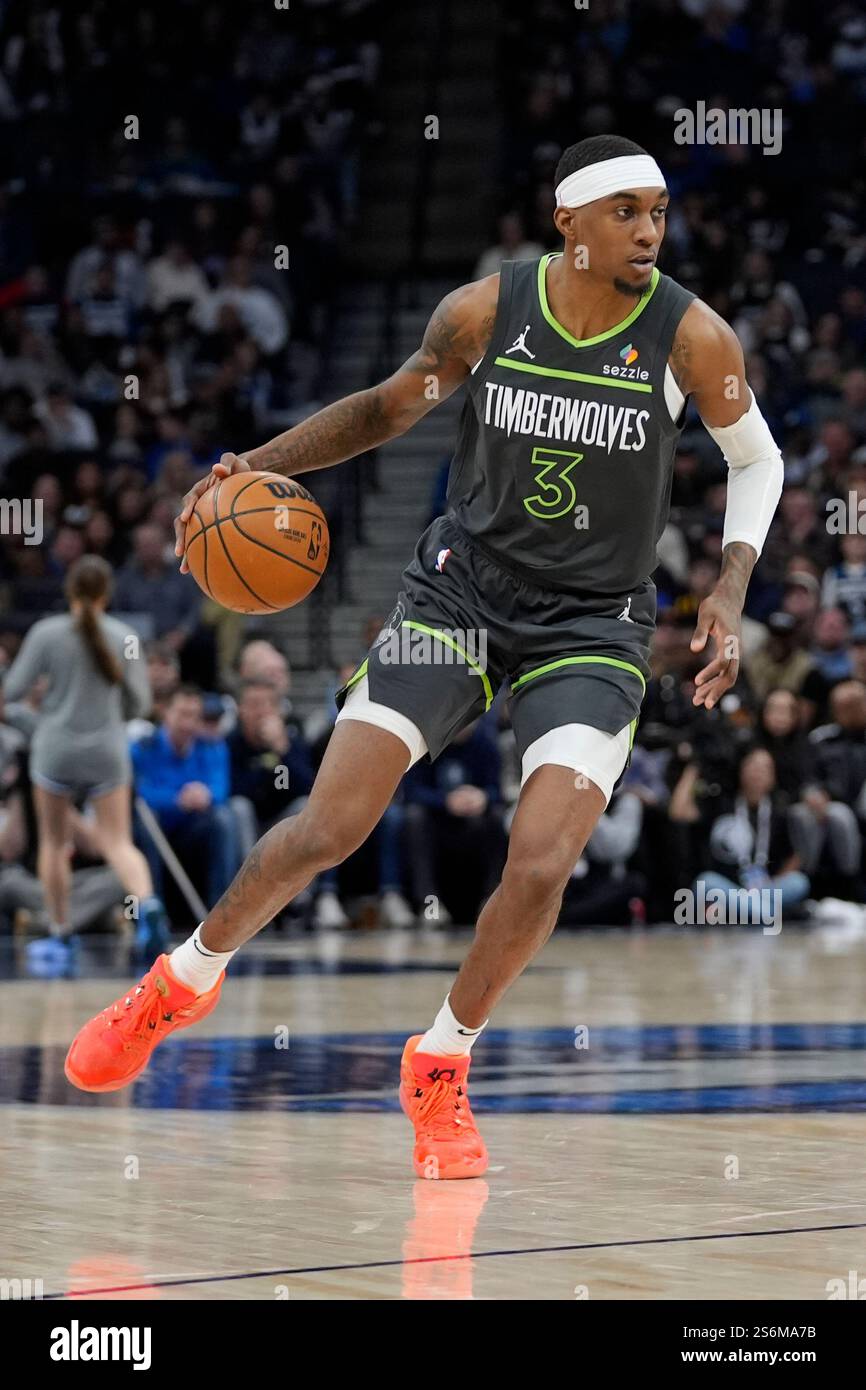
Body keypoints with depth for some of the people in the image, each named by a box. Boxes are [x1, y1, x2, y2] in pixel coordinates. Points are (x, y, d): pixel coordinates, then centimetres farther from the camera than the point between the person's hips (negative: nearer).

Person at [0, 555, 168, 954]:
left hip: (55, 749, -1)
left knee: (54, 842, 13)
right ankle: (147, 903, -24)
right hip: (108, 752, 1)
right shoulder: (125, 637, -2)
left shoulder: (46, 633, -8)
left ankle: (59, 931, 17)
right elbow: (139, 703, 2)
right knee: (117, 842, 2)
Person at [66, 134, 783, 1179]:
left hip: (594, 628, 0)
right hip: (459, 592, 1)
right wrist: (263, 463, -4)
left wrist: (730, 590, -7)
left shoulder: (691, 337, -12)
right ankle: (184, 981, 21)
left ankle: (441, 1065, 9)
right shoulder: (486, 310, -10)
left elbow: (756, 458, 6)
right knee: (324, 831, -6)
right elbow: (394, 405, 9)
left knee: (542, 865, -17)